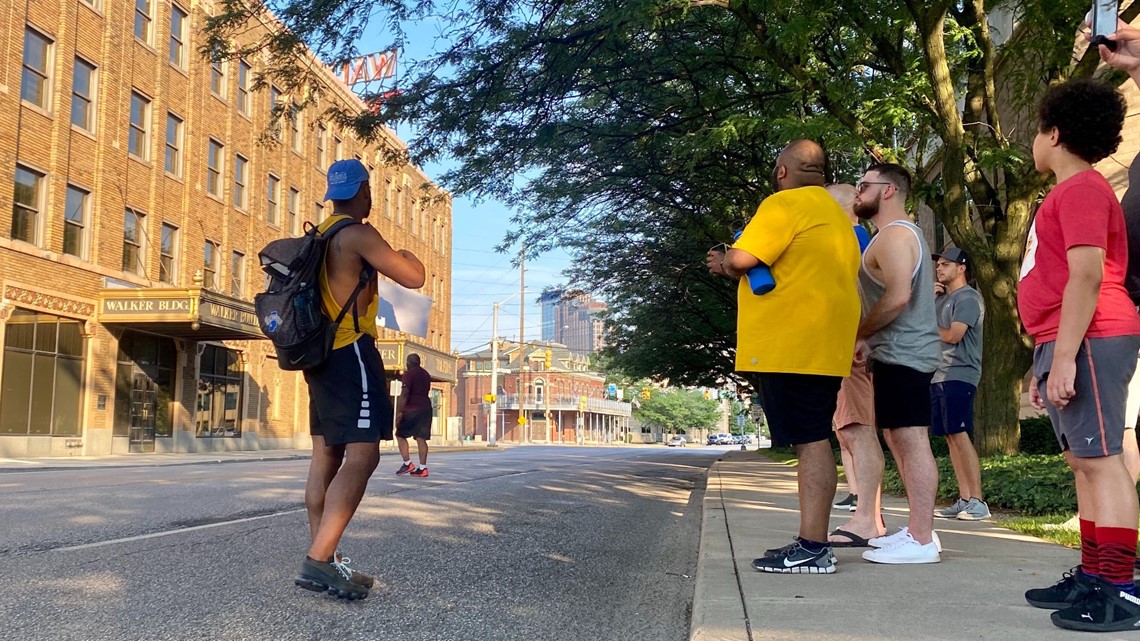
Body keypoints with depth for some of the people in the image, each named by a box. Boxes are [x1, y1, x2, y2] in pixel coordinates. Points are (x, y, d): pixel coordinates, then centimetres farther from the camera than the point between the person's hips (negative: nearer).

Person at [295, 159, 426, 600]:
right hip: (351, 352, -10)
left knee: (326, 455, 9)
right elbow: (414, 278, -17)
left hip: (321, 353, 10)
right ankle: (318, 562, -22)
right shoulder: (358, 234, -12)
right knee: (362, 455, -14)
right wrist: (406, 255, 4)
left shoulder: (320, 236, 16)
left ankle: (323, 561, 12)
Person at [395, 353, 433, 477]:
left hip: (411, 409, -7)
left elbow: (404, 393, -16)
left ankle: (407, 463, -4)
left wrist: (399, 412, -18)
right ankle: (422, 468, -3)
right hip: (426, 407, 7)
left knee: (400, 435, 5)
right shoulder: (426, 374, 17)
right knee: (421, 438, 3)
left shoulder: (409, 374, -7)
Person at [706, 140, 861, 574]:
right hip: (823, 347, 10)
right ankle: (810, 543, 15)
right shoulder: (834, 213, 24)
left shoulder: (785, 204, -8)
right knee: (813, 441, 10)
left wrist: (724, 262, 5)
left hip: (790, 344, -10)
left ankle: (813, 549, -8)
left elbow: (742, 258, -18)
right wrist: (732, 268, 22)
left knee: (810, 441, -10)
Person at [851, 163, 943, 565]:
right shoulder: (900, 234, 23)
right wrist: (870, 340, 12)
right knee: (902, 442, 13)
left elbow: (898, 296, -24)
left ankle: (921, 541, -8)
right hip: (903, 353, 11)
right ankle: (917, 531, 18)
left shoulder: (893, 234, -12)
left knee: (912, 442, -10)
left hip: (902, 355, -11)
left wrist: (858, 334, -12)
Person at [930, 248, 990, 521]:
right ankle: (964, 501, 9)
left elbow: (953, 335, -15)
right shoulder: (941, 298, 21)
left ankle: (977, 502, -9)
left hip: (959, 374, -8)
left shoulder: (968, 297, -6)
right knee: (951, 437, 6)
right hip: (938, 375, 9)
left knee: (960, 435, -12)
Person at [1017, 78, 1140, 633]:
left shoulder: (1081, 188, -7)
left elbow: (1087, 277, -18)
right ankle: (1093, 576, 16)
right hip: (1065, 346, 10)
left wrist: (1064, 356, -23)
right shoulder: (1068, 194, 25)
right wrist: (1045, 363, 23)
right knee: (1084, 462, 10)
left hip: (1088, 341, -10)